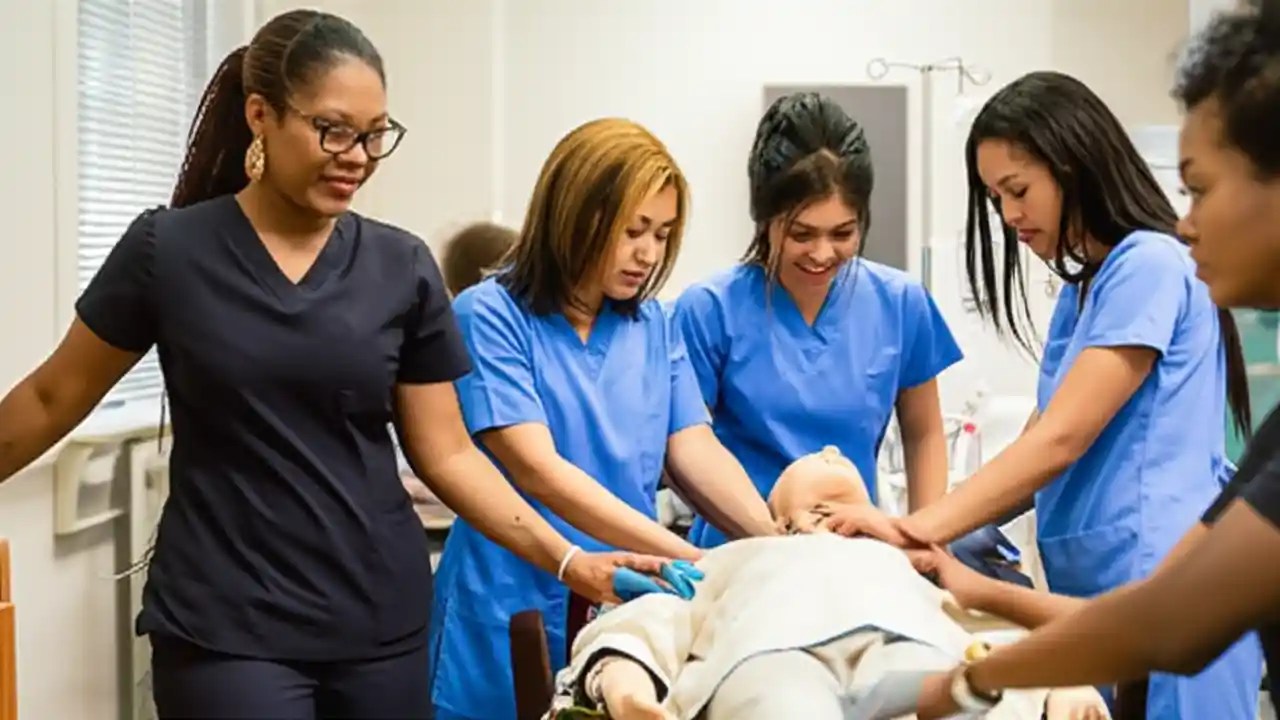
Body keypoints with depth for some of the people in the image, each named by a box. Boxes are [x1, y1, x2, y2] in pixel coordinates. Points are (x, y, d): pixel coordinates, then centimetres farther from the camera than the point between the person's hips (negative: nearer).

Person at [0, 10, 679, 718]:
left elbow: (447, 454, 3)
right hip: (225, 627, -2)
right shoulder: (168, 250, -5)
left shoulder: (402, 268, 1)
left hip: (380, 621, 3)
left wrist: (567, 560, -6)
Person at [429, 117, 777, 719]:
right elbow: (537, 471, -19)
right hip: (515, 623, -5)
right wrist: (690, 558, -25)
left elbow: (695, 453, 0)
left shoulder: (652, 324, 7)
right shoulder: (490, 315, -10)